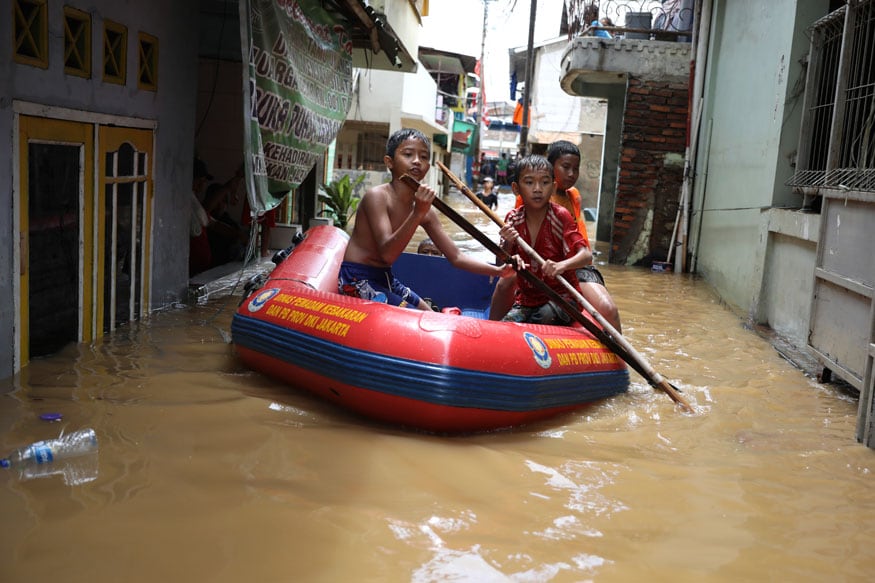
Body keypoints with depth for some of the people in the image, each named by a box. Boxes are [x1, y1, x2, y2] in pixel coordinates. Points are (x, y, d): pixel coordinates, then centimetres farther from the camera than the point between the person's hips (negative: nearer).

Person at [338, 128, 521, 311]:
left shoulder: (426, 212, 2)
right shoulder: (376, 196, -18)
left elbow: (456, 257, 3)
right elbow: (387, 254, -29)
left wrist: (498, 271, -10)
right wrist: (417, 214, -37)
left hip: (385, 279, 9)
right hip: (357, 281, -9)